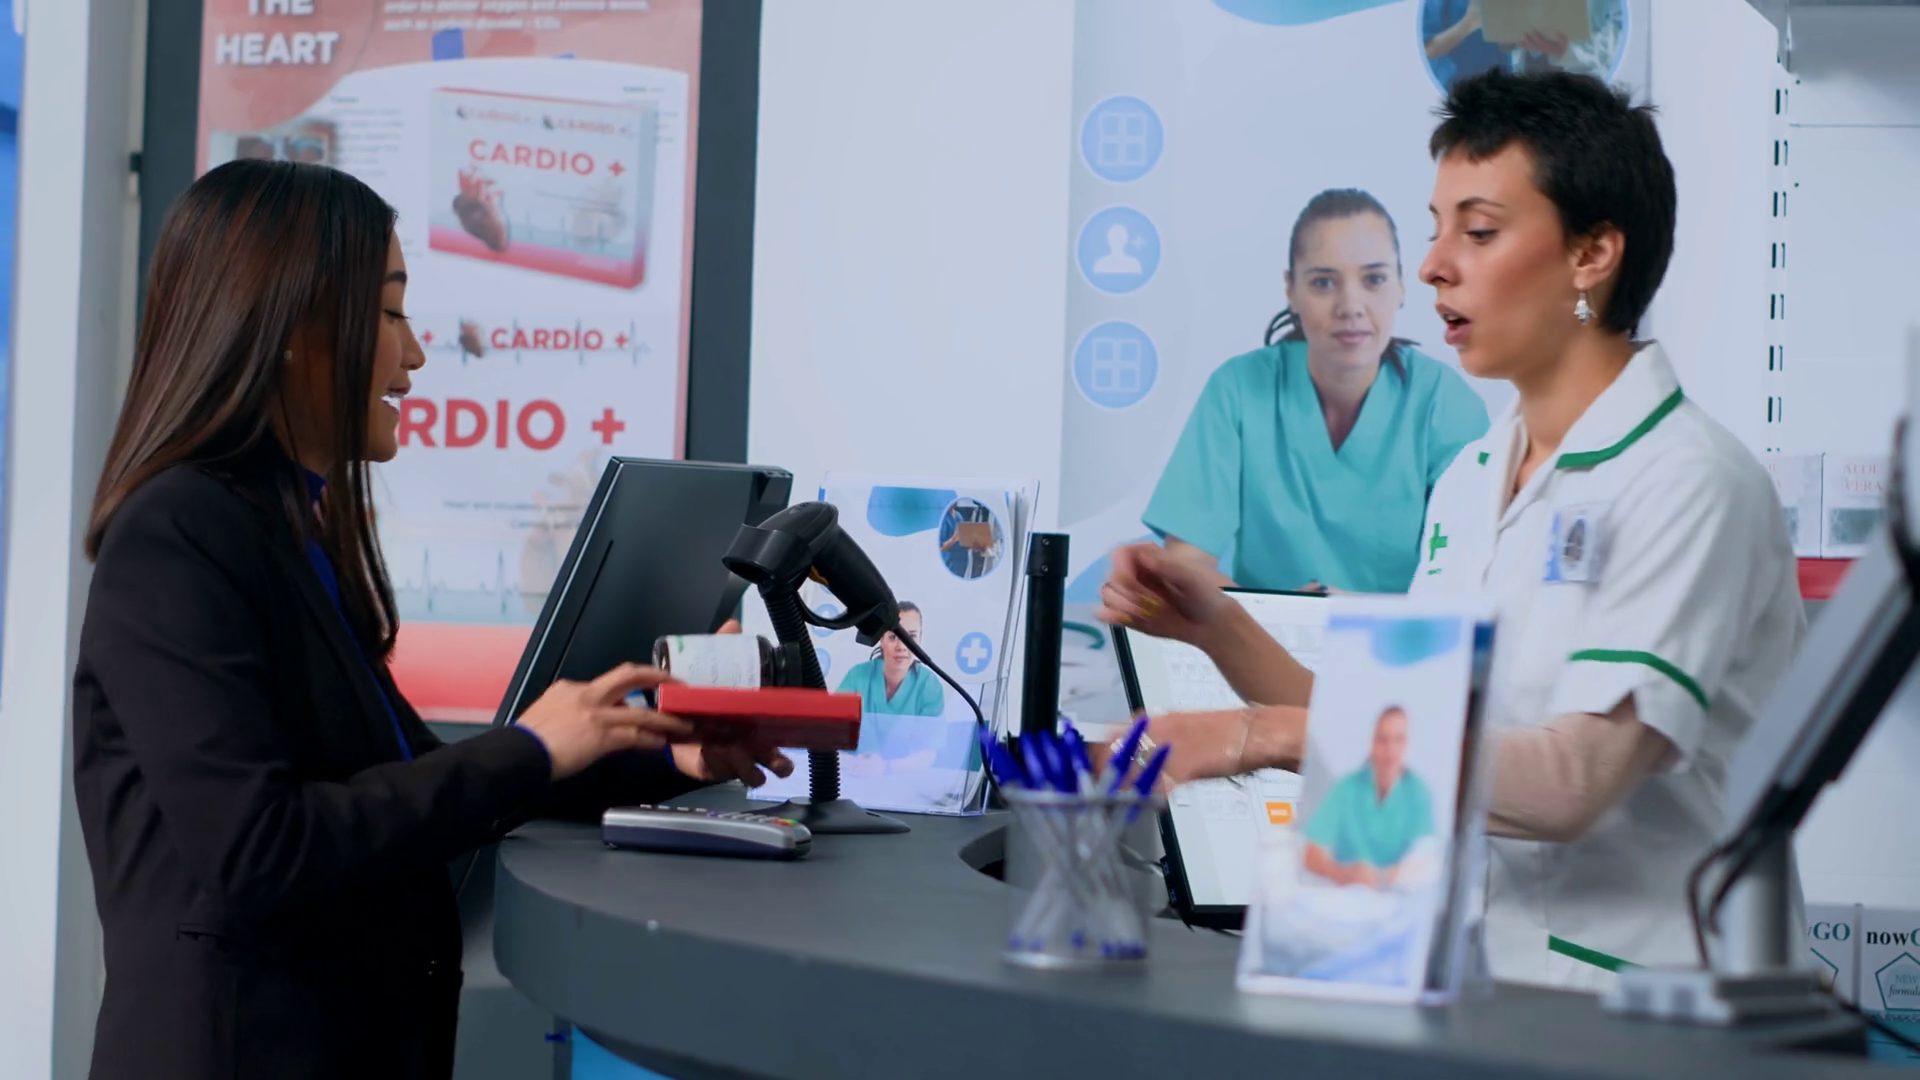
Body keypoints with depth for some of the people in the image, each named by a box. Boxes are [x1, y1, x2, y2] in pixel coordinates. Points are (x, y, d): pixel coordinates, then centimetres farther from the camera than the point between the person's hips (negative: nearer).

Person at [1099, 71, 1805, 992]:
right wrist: (1218, 631, 0)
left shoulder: (1691, 484, -11)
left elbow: (1573, 779, -21)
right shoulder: (1468, 481, 14)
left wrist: (1271, 733, -22)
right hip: (1473, 971, 7)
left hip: (1631, 1011, -7)